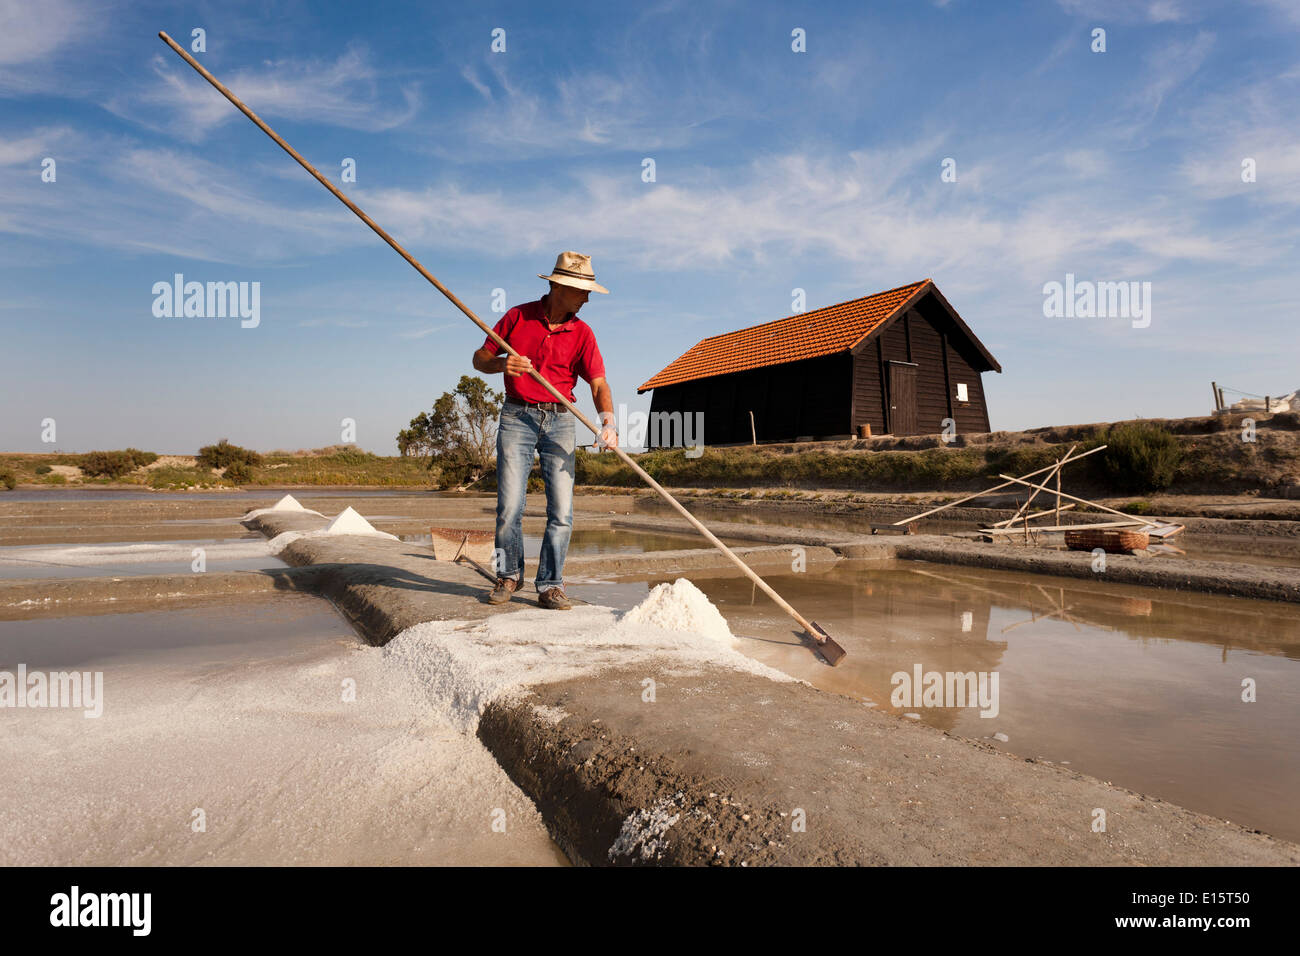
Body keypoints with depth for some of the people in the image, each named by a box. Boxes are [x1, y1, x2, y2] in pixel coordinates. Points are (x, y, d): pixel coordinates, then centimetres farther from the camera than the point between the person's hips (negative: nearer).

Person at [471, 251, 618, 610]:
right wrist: (502, 364, -14)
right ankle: (508, 576, 17)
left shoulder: (581, 333, 4)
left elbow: (598, 383, -5)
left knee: (562, 510, -5)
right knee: (509, 506, -5)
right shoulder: (518, 316, 3)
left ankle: (550, 586, 7)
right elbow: (480, 358, 8)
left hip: (559, 421, 1)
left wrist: (608, 422, -22)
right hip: (517, 416, -1)